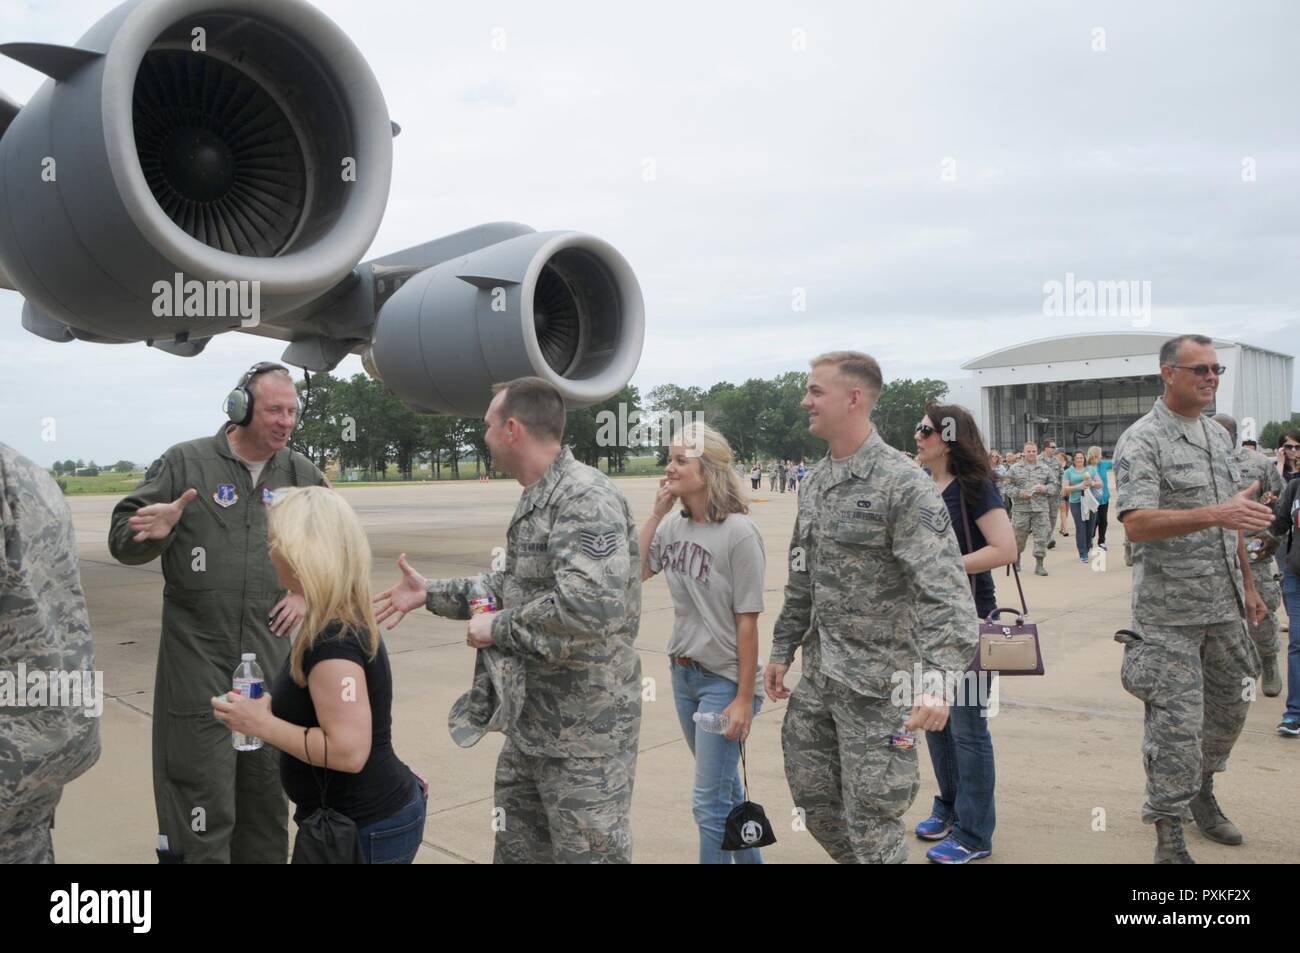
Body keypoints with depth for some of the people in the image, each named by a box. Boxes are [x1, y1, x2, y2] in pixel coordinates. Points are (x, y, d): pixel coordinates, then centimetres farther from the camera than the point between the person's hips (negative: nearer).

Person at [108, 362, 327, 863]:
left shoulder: (303, 475, 8)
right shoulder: (186, 463, -2)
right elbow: (122, 537, 0)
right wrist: (151, 534, -22)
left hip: (272, 656, 4)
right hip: (198, 657, -3)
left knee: (267, 791, 14)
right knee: (203, 801, -2)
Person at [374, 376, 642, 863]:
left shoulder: (588, 498, -21)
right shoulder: (535, 499, 11)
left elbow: (590, 606, -34)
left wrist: (499, 628, -20)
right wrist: (432, 594, 20)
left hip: (585, 730, -10)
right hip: (530, 721, 10)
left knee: (590, 853, 3)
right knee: (516, 849, 21)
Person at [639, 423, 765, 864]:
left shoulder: (738, 532, -19)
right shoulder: (674, 525, 0)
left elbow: (747, 621, -17)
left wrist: (744, 698, -16)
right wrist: (657, 512, -5)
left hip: (724, 680, -7)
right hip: (683, 675, 7)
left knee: (710, 803, -1)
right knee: (725, 787, 21)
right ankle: (749, 859, 39)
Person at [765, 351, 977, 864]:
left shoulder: (903, 484, -16)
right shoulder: (815, 482, 9)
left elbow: (944, 589, -24)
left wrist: (937, 678, -35)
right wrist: (782, 650, 19)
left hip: (878, 681, -8)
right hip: (818, 673, 8)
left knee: (870, 816, 2)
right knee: (812, 793, 16)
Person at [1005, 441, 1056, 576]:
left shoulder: (1045, 468, 8)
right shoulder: (1015, 469, 3)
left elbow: (1054, 484, 11)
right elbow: (1008, 486, 1)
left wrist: (1045, 488, -9)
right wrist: (1020, 493, -15)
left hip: (1041, 508, 1)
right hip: (1021, 508, -1)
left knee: (1041, 536, -3)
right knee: (1019, 535, 9)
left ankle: (1039, 564, 3)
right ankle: (1016, 559, 32)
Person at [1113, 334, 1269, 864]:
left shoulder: (1219, 437, 13)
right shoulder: (1142, 441, -12)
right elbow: (1136, 523, -24)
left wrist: (1247, 584, 20)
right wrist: (1215, 514, -33)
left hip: (1223, 607, 8)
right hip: (1168, 614, -8)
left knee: (1229, 706, 18)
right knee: (1177, 721, -4)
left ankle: (1201, 793, 40)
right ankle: (1169, 835, 9)